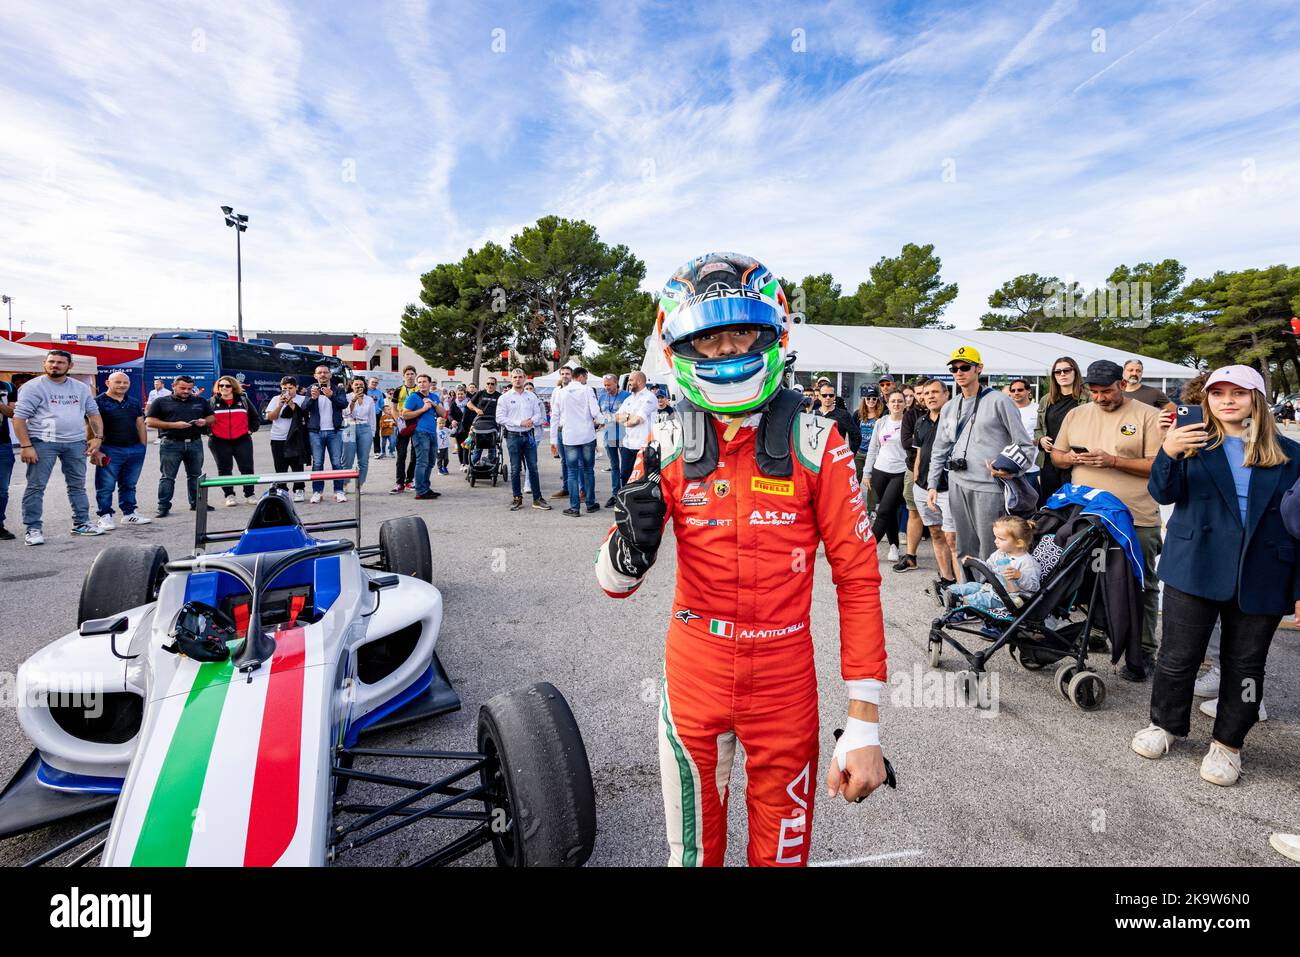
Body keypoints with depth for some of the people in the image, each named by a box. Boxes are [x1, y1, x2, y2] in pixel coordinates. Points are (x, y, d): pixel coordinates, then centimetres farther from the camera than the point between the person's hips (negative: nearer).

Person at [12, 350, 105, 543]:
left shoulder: (81, 388, 11)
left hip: (76, 443, 4)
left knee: (78, 485, 12)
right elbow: (19, 417, -7)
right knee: (36, 487, -1)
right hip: (43, 442, -4)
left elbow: (93, 413, 17)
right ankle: (33, 529, 6)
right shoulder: (33, 387, -3)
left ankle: (81, 523, 22)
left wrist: (98, 437, 3)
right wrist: (26, 446, -14)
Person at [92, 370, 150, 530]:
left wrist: (143, 447, 10)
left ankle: (129, 514, 22)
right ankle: (105, 516, 8)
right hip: (110, 451, -5)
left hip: (135, 450, 5)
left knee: (129, 485, 14)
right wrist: (96, 451, -12)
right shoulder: (98, 402, -5)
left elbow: (140, 425, 16)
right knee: (106, 487, 0)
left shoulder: (134, 402, 13)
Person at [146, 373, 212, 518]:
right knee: (167, 477, -1)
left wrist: (205, 421, -6)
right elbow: (150, 422, -2)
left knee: (195, 475, 10)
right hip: (171, 444, -3)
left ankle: (196, 503, 20)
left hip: (195, 443, 3)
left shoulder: (200, 401, 14)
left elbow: (211, 417, 19)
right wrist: (174, 425, -14)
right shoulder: (161, 402, 4)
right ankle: (163, 507, 3)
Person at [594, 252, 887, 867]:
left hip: (785, 673, -1)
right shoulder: (668, 446, -6)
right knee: (692, 846, 20)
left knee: (783, 846, 19)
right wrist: (631, 541, -27)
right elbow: (615, 582, -4)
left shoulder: (816, 443, -11)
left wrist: (864, 724, -9)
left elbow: (858, 578, -8)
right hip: (694, 670, 2)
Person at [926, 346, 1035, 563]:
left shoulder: (999, 402, -2)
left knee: (990, 552, -4)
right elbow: (939, 450, 21)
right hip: (957, 486, 6)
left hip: (989, 487, -5)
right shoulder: (949, 408, 15)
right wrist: (933, 485, 15)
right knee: (964, 550, 12)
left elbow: (1026, 446, -1)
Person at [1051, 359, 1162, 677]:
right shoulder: (1076, 415, 10)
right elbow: (1057, 454, 15)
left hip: (1136, 519, -3)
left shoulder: (1147, 416, -3)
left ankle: (1144, 651, 17)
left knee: (1141, 586, 6)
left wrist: (1113, 461, -18)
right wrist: (1071, 458, -7)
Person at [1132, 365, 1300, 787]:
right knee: (1178, 655, 6)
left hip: (1261, 578, 2)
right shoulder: (1194, 441, 3)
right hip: (1195, 569, -1)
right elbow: (1163, 494, -8)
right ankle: (1166, 724, 27)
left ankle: (1228, 743, 27)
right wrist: (1167, 454, -28)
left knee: (1245, 664, 11)